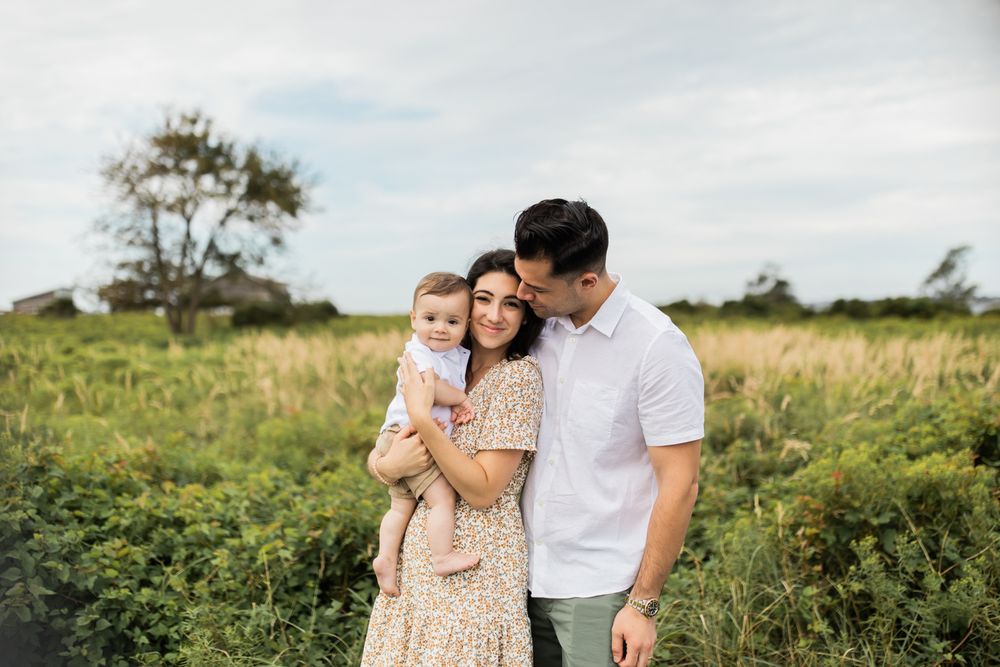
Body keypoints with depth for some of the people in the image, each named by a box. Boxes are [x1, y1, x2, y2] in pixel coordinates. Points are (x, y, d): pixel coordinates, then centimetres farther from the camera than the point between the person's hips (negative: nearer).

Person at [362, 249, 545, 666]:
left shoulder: (519, 376, -14)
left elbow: (483, 491, -19)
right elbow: (377, 455, 6)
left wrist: (422, 419, -25)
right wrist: (387, 465, -17)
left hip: (473, 567, -6)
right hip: (418, 557, 6)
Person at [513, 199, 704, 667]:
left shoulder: (658, 347, -14)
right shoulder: (540, 328, 3)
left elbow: (679, 486, -13)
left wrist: (643, 605, -13)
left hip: (600, 592, -5)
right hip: (527, 577, 5)